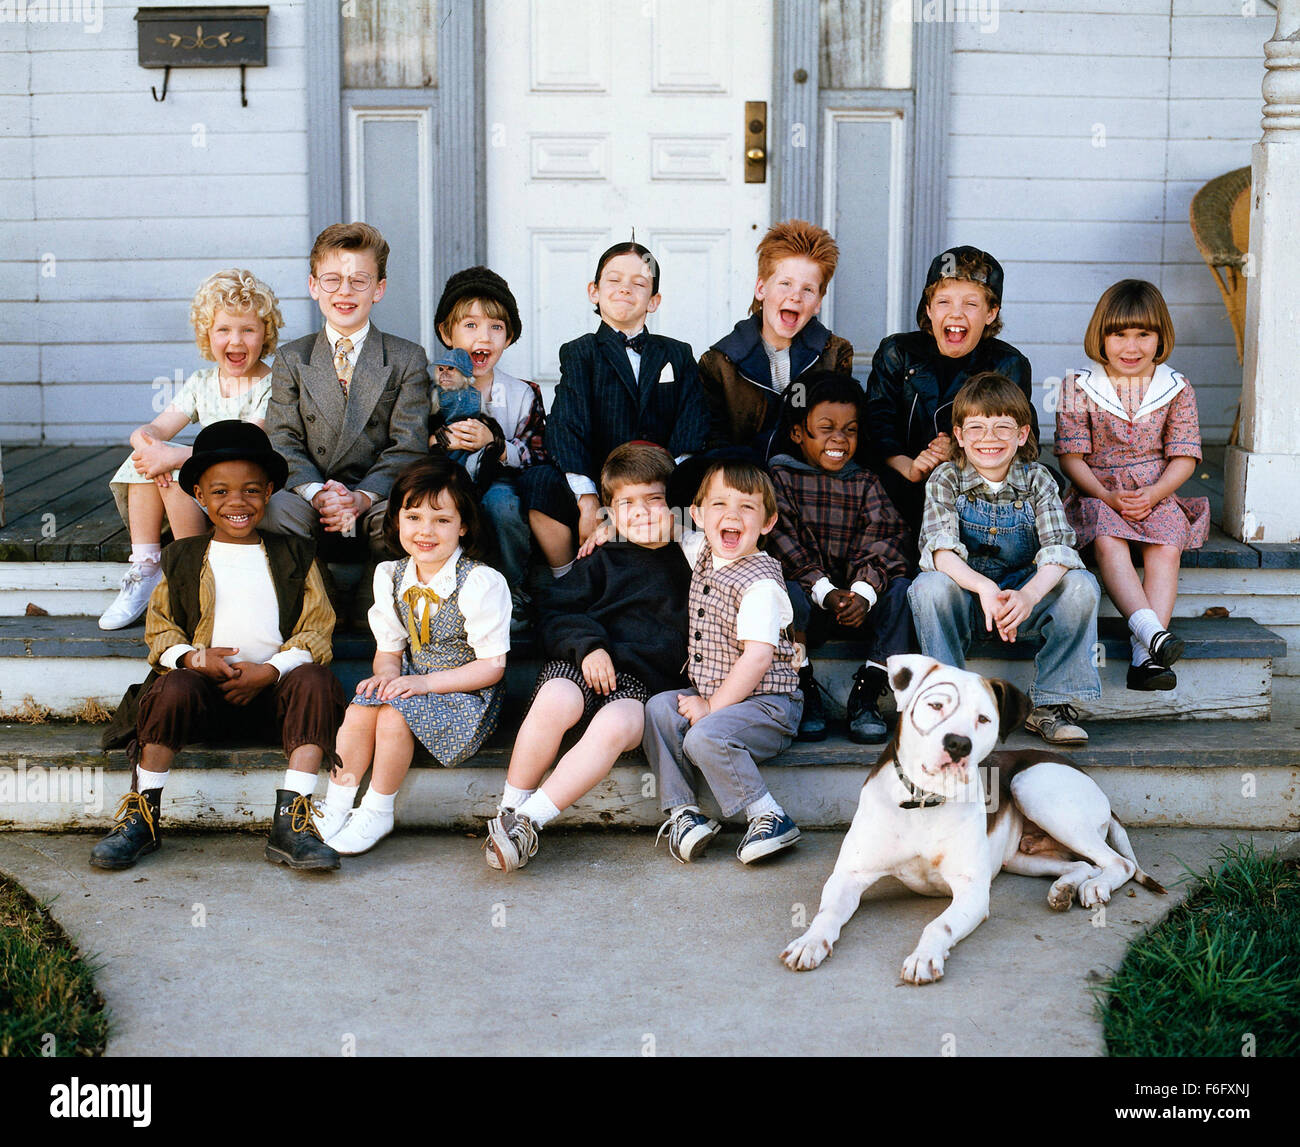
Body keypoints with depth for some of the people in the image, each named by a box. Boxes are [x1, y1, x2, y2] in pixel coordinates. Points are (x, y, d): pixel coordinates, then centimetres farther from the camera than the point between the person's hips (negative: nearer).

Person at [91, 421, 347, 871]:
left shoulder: (295, 556, 13)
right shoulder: (183, 559, 15)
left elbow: (316, 632, 4)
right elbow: (159, 630, 11)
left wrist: (269, 670, -14)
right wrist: (195, 658, -12)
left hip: (274, 686, 0)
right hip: (205, 684, 0)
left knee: (315, 680, -31)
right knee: (172, 688, -32)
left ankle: (292, 823, -33)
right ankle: (142, 816, -19)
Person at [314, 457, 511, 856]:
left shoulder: (481, 583, -16)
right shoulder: (391, 577, 4)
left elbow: (492, 666, -15)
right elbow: (389, 647, 11)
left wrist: (425, 682, -22)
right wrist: (387, 670, -14)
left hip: (466, 692, -6)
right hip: (413, 681, 6)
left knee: (394, 716, -28)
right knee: (360, 710, -22)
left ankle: (377, 814, -8)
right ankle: (335, 808, -7)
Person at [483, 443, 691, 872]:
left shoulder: (686, 561, 17)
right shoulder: (602, 560, 19)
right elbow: (557, 613, 11)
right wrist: (587, 644, -8)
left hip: (644, 678, -1)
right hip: (583, 662, 1)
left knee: (615, 727, -35)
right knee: (554, 702, -34)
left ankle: (528, 820, -31)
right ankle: (509, 810, -19)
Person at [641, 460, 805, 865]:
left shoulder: (761, 583, -17)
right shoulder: (701, 552, 8)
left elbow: (758, 657, -24)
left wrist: (712, 705, -21)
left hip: (766, 702, -8)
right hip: (710, 695, 8)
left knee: (705, 737, -29)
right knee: (658, 708, -11)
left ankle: (770, 818, -17)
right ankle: (683, 811, -9)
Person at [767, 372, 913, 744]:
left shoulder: (864, 482, 14)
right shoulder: (780, 476, 6)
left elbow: (885, 537, -2)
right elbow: (782, 540, -9)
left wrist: (865, 591, -23)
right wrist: (825, 591, -23)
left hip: (857, 602, 3)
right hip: (807, 604, -2)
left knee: (900, 588, -24)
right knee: (786, 591, -33)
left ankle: (866, 695, -18)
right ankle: (805, 693, -19)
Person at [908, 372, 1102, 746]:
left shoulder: (1037, 480, -4)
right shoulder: (945, 480, -7)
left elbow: (1058, 547, -19)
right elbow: (940, 548, -23)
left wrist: (1029, 595, -40)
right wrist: (985, 588, -43)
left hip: (1023, 597, 2)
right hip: (965, 595, -1)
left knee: (1081, 585, -24)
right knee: (929, 586, -33)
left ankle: (1050, 705, -14)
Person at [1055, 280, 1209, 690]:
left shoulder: (1176, 390, 6)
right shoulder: (1079, 387, 2)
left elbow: (1184, 457, 4)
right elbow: (1071, 456, -1)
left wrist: (1152, 495, -14)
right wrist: (1107, 496, -16)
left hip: (1157, 497, 1)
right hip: (1098, 493, -1)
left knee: (1167, 547, -29)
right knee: (1108, 543, -34)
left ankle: (1146, 656, -38)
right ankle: (1151, 630, -48)